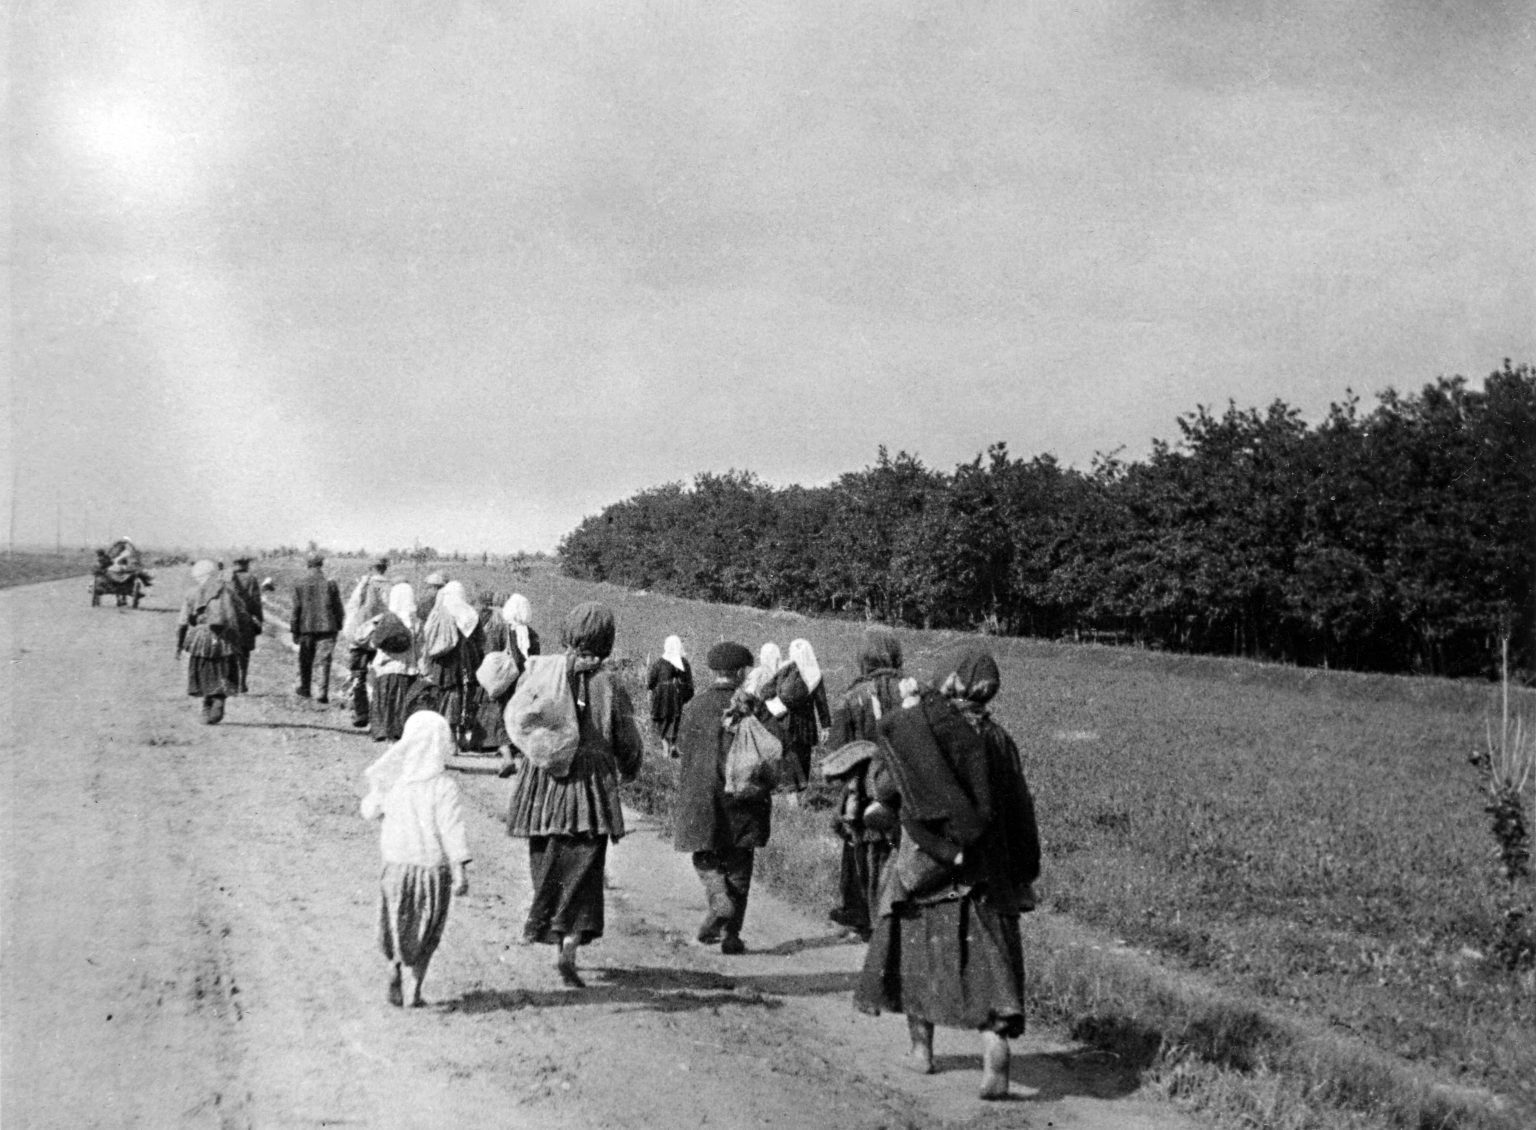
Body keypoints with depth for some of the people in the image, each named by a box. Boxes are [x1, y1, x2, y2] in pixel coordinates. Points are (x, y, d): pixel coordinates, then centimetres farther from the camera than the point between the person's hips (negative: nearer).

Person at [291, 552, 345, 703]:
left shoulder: (300, 586, -2)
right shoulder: (330, 584, -3)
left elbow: (296, 610, -1)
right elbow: (338, 607, 1)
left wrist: (294, 631, 5)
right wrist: (339, 626, 10)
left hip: (306, 628, 1)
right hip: (327, 628, -1)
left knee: (306, 660, 17)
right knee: (323, 660, -1)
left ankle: (304, 688, 31)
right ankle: (322, 692, -9)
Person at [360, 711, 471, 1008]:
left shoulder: (392, 781, -3)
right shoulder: (443, 787, -14)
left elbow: (368, 811, 13)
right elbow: (452, 830, -19)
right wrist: (461, 869, -20)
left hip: (396, 864, 2)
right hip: (433, 864, -2)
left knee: (396, 925, 20)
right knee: (425, 933, 13)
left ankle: (393, 967, -3)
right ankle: (414, 990, 12)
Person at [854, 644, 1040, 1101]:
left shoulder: (917, 733, -7)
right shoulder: (997, 739, -2)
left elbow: (883, 791, 2)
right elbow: (1019, 811, 0)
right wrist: (1024, 873, 10)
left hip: (924, 862, 0)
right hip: (987, 870, 0)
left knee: (918, 949, 18)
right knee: (989, 959, -1)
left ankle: (921, 1045, 30)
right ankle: (996, 1040, -23)